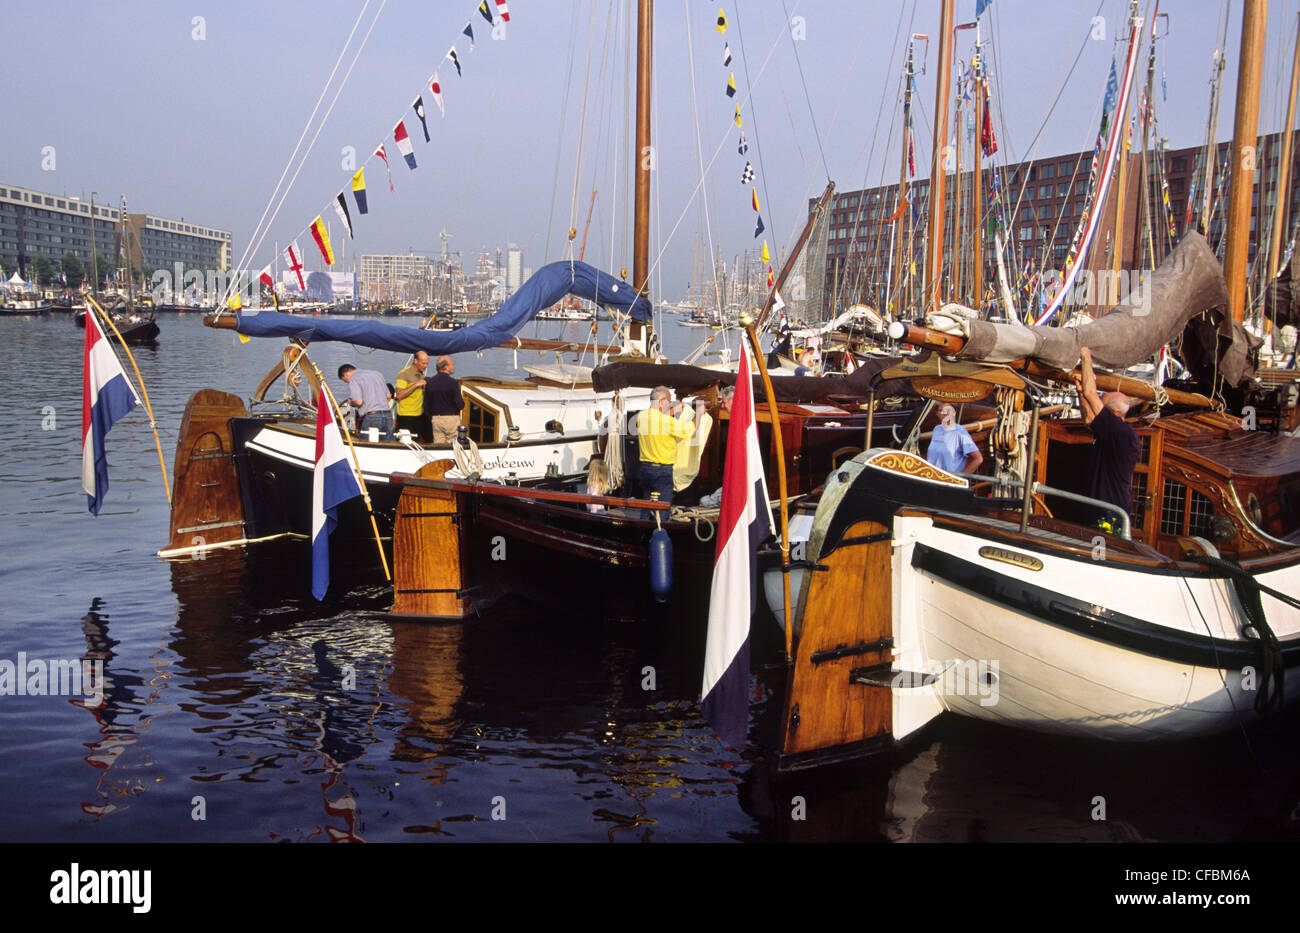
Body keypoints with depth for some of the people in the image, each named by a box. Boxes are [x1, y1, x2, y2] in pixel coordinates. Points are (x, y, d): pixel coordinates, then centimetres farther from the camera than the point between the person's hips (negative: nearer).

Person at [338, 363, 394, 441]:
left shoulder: (353, 380, 0)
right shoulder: (376, 373, 20)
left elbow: (358, 401, -12)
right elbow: (388, 396, 21)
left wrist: (351, 403, 8)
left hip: (371, 416, -6)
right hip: (388, 415, 6)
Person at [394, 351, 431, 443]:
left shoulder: (421, 374, 14)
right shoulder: (404, 374, -10)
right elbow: (399, 395, -18)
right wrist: (416, 385, -21)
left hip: (420, 414, 7)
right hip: (406, 416, -7)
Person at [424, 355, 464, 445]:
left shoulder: (429, 383, 4)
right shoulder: (453, 382, -12)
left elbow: (426, 405, 8)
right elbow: (460, 405, -14)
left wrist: (431, 420, 18)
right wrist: (462, 399, 8)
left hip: (436, 419, 5)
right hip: (451, 418, -5)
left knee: (438, 447, 8)